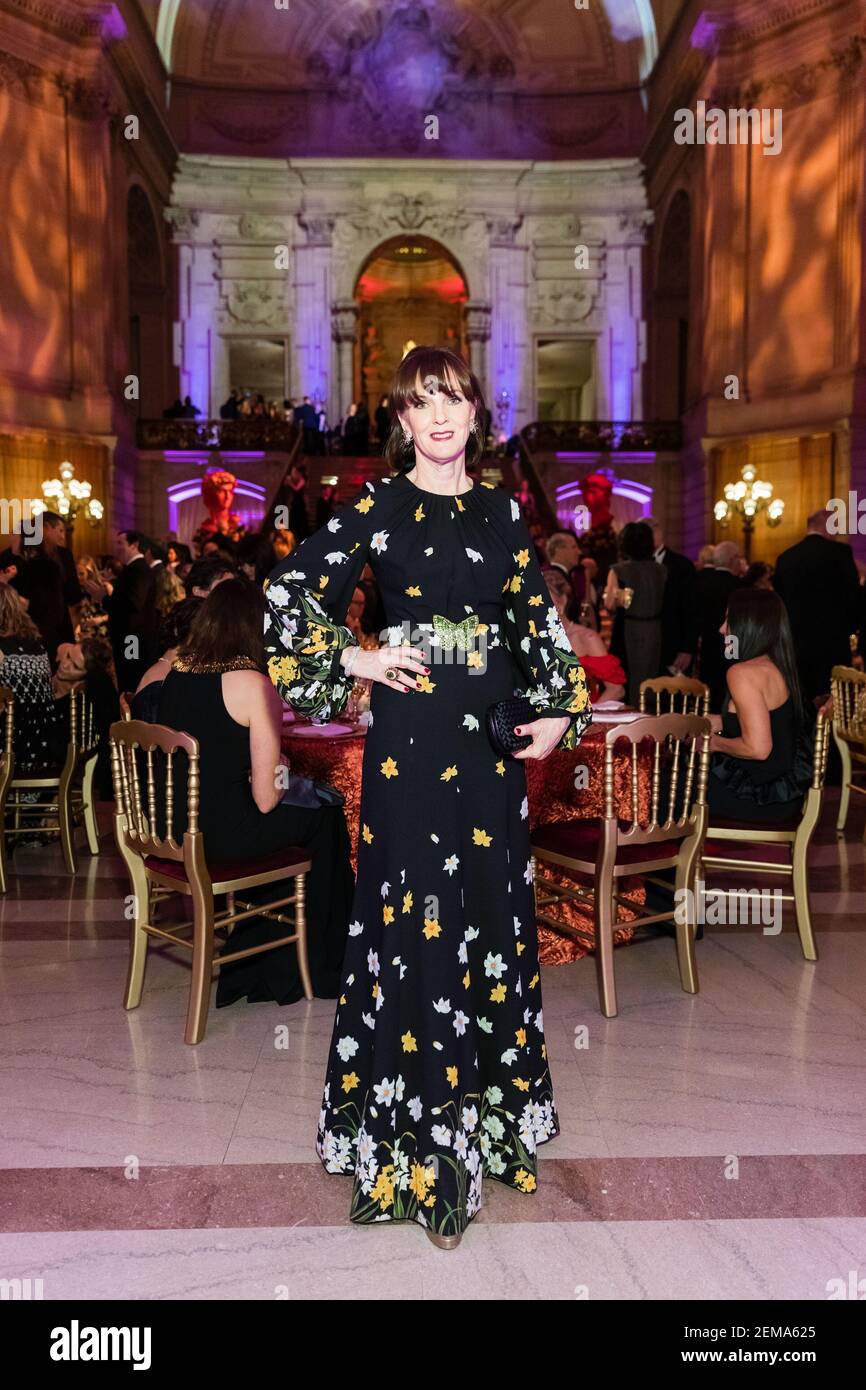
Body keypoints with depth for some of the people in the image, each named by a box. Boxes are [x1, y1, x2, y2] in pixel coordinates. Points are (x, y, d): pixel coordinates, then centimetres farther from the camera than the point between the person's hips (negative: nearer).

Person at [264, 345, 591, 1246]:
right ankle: (420, 1133, 16)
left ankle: (492, 1095, 30)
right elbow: (289, 589, -1)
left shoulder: (500, 509, 10)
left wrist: (560, 709, 4)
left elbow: (538, 616, 12)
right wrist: (353, 662, -7)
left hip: (494, 730, 4)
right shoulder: (379, 505, -1)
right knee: (418, 909, 0)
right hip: (412, 731, -4)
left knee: (493, 902, 11)